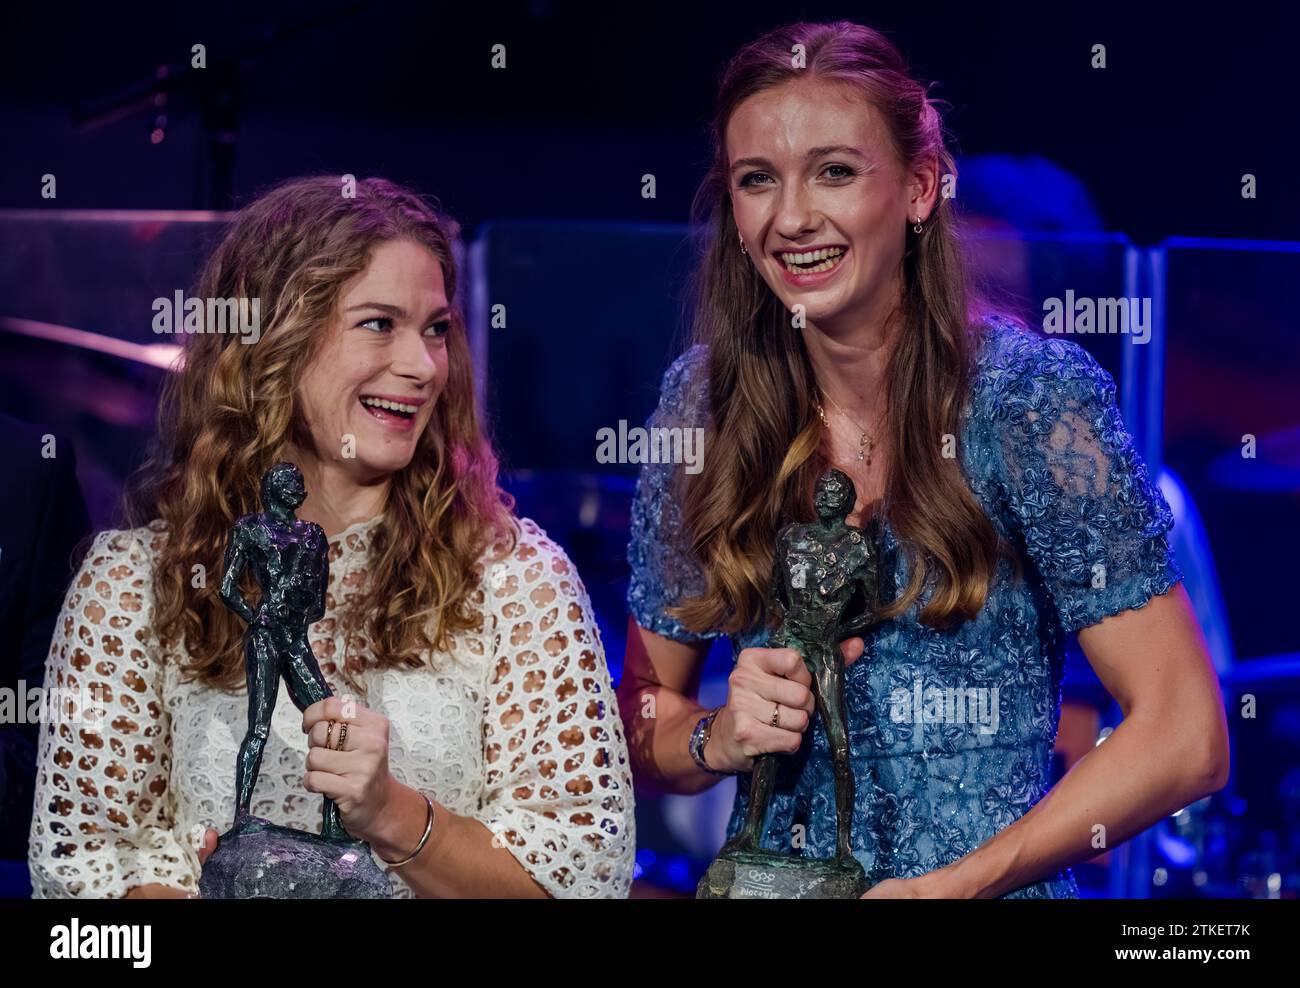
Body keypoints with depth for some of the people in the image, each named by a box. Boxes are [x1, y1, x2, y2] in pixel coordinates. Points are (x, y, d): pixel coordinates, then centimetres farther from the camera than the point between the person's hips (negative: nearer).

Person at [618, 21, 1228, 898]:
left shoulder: (1033, 397, -8)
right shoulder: (704, 399, 2)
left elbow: (1185, 738, -9)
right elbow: (644, 712, 11)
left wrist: (951, 884, -14)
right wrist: (718, 740, -8)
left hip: (979, 886, -3)